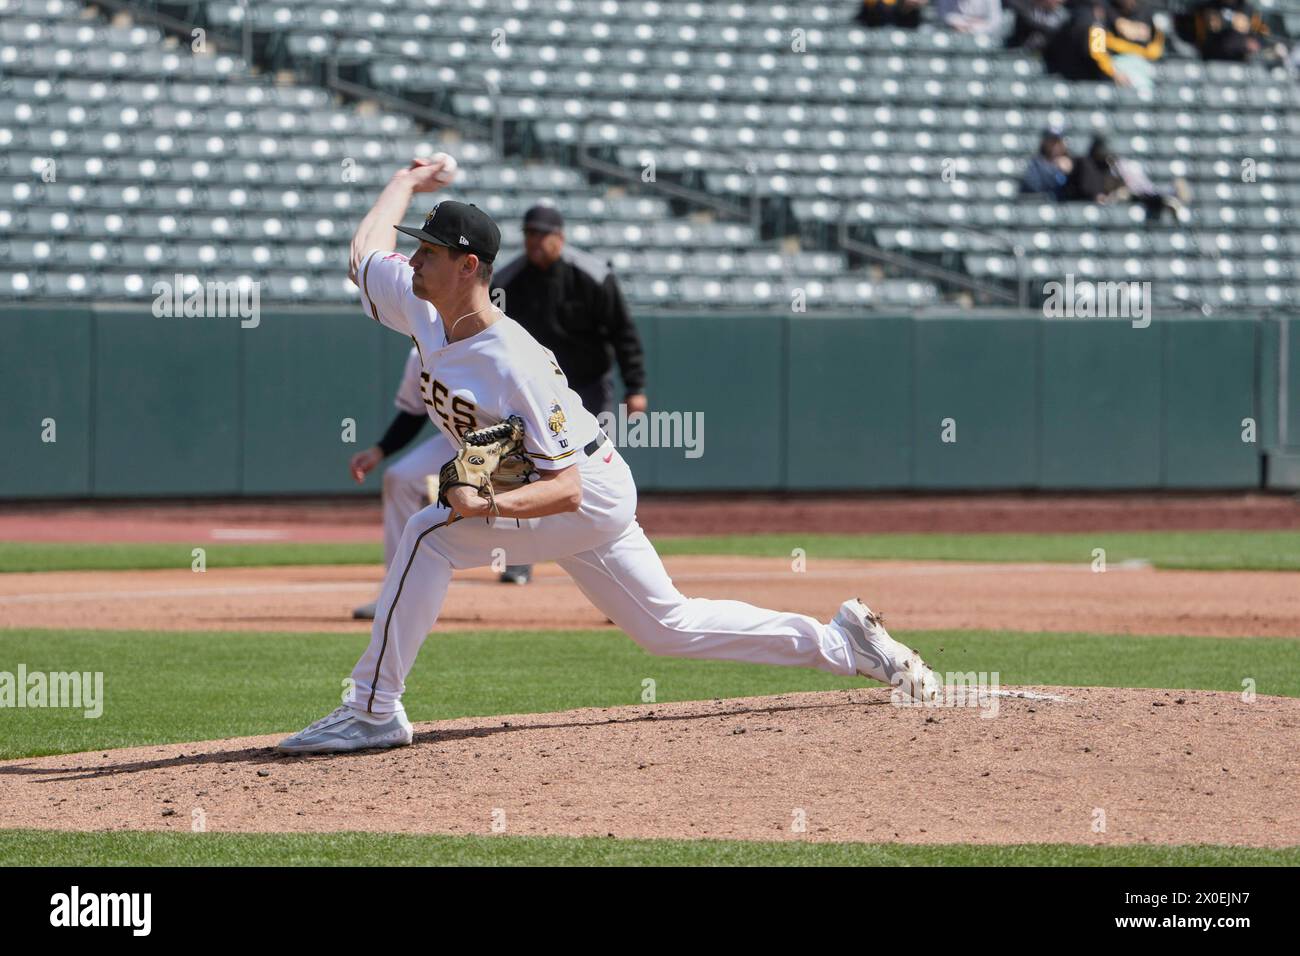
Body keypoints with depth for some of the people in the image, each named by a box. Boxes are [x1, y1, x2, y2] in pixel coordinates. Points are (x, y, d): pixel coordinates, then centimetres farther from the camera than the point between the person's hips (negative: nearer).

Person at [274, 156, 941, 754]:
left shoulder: (513, 366, -31)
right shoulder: (424, 309, -8)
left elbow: (565, 488, -31)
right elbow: (365, 254, 12)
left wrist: (486, 506, -46)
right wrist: (405, 182, 24)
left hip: (589, 492, -10)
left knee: (430, 534, -24)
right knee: (669, 627, 18)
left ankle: (373, 710, -19)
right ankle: (841, 641, 26)